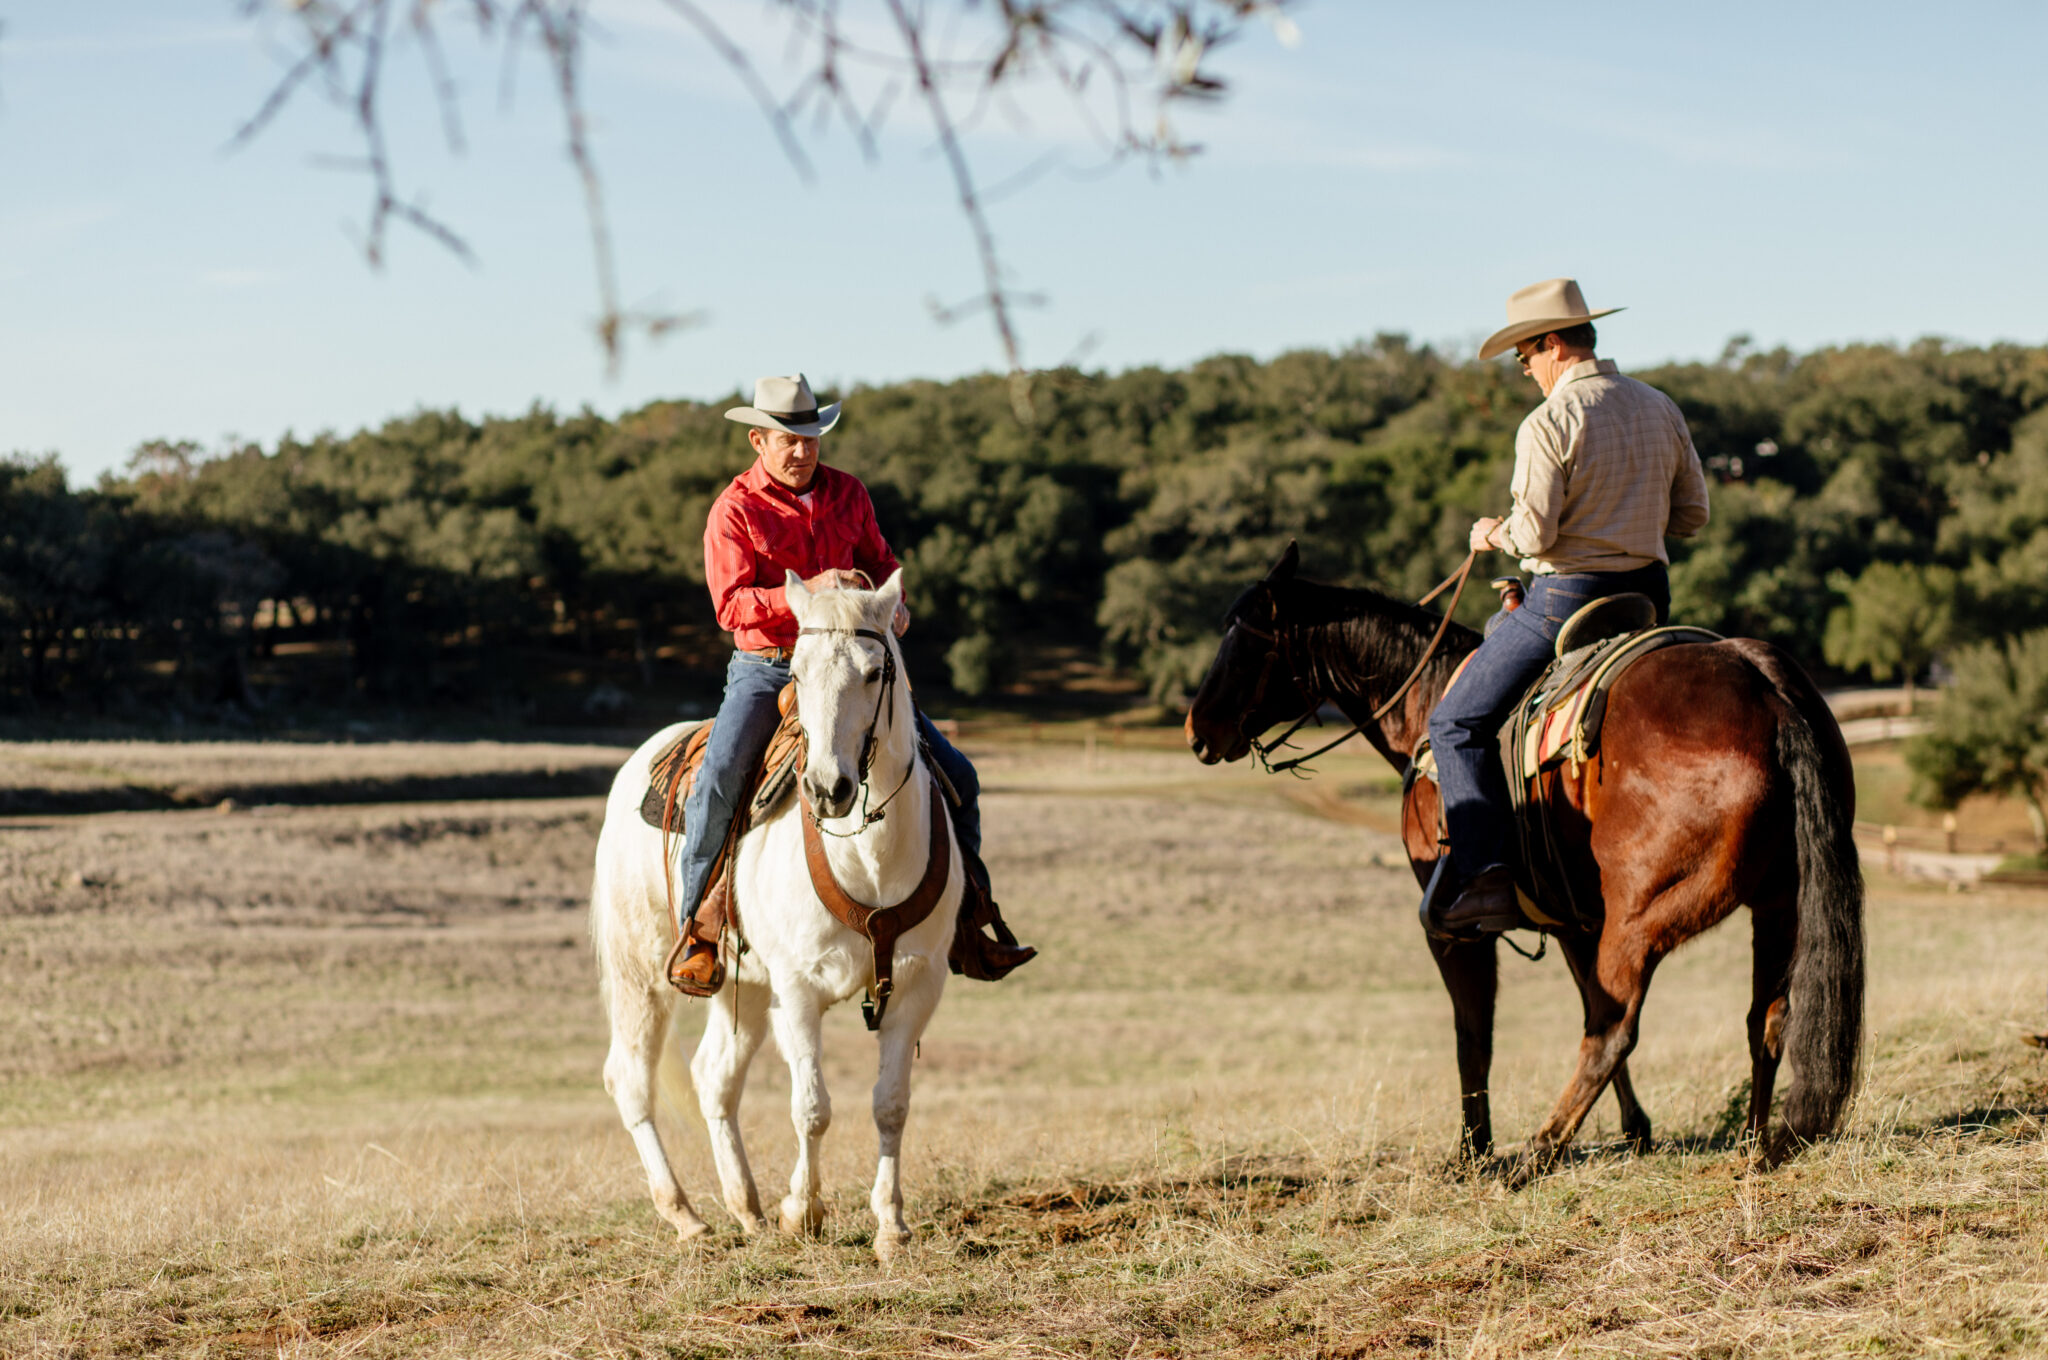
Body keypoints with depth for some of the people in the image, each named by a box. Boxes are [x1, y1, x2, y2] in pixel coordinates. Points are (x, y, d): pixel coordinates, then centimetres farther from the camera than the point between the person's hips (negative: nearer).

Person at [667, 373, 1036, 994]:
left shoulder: (848, 493, 7)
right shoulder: (734, 511, -7)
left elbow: (879, 562, 19)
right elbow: (732, 604, -16)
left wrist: (895, 602, -5)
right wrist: (806, 591, -29)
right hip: (765, 670, -4)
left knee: (955, 775, -3)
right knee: (715, 783, -29)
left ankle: (969, 925, 8)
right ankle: (695, 932, -15)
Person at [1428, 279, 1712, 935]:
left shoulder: (1548, 423, -13)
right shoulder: (1660, 409, 9)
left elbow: (1535, 532, -18)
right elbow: (1692, 513, 13)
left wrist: (1494, 535, 2)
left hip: (1567, 596, -7)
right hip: (1648, 596, 7)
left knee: (1456, 723, 0)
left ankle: (1488, 880, -13)